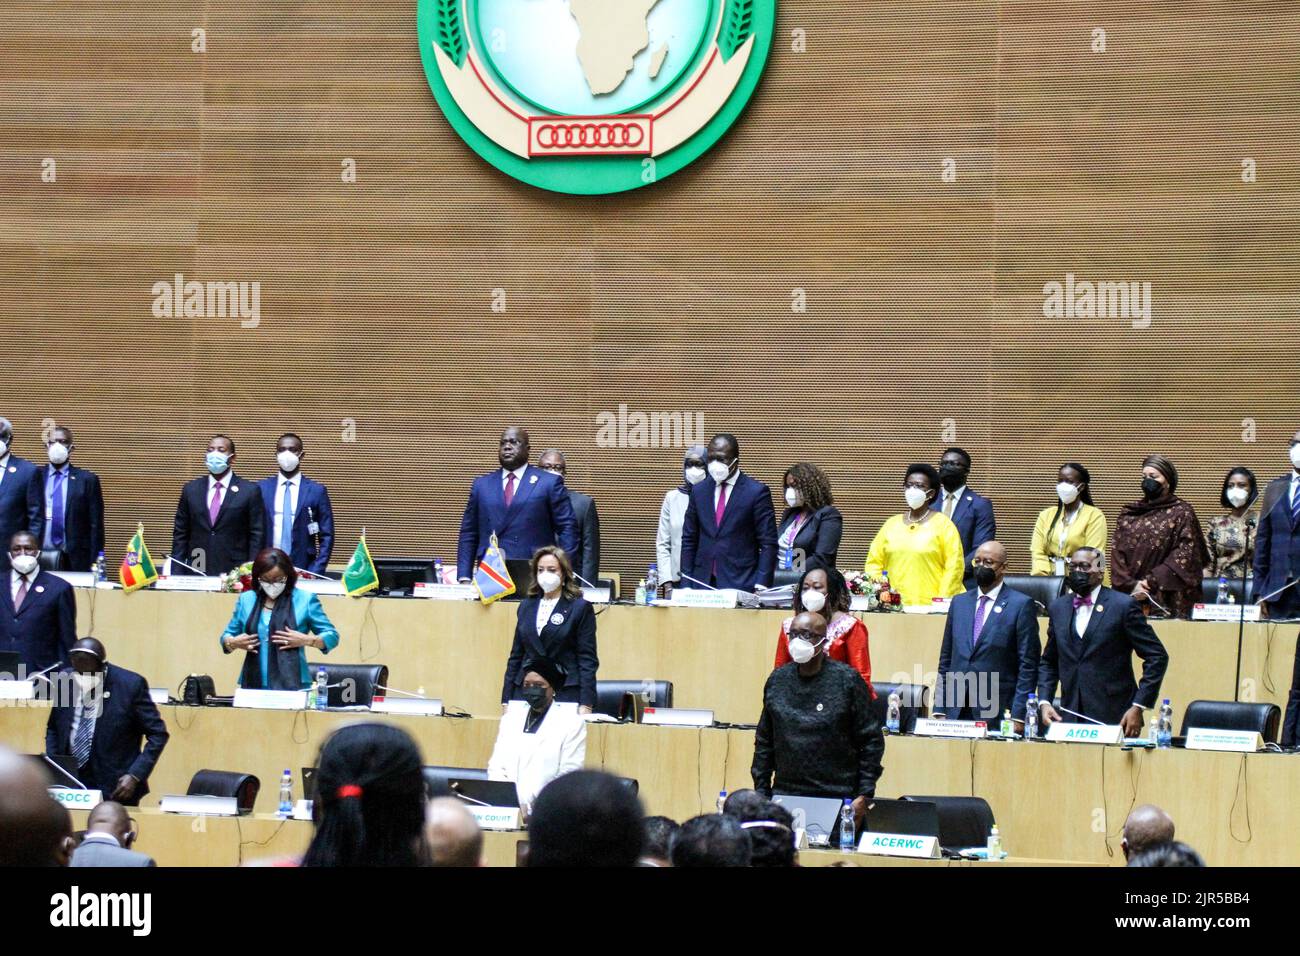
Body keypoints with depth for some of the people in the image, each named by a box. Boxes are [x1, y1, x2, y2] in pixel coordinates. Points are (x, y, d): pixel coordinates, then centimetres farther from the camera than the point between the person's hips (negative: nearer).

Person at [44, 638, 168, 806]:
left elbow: (158, 735, -7)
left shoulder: (131, 684, -12)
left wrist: (135, 776, -16)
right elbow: (53, 729, 15)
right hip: (68, 783, 4)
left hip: (114, 790, -4)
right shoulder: (65, 680, 1)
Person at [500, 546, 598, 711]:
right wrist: (506, 700, 12)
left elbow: (587, 660, -2)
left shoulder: (580, 608, 1)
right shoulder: (526, 606, 15)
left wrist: (585, 704, -9)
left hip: (565, 693, -4)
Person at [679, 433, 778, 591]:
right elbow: (689, 540, 14)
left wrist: (761, 584, -12)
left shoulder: (756, 492, -3)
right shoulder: (699, 491, 11)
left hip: (740, 584, -4)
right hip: (702, 583, 4)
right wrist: (686, 583, 5)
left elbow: (768, 544, -4)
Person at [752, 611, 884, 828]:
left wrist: (864, 795, -6)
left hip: (836, 801, -3)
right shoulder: (777, 680, 10)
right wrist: (761, 792, 10)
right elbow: (764, 742, 16)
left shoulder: (847, 680, -3)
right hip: (785, 798, 3)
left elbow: (871, 741, -1)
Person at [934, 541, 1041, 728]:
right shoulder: (959, 602, 14)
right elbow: (946, 659, 16)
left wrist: (1018, 716, -10)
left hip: (997, 714, -4)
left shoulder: (1021, 605, -1)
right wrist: (939, 710, 8)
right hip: (955, 712, 4)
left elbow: (1028, 665, -4)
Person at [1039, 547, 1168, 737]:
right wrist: (1044, 702, 4)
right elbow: (1048, 663, 20)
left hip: (1115, 719, -4)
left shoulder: (1123, 605, -3)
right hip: (1071, 720, 4)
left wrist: (1139, 707, -9)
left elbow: (1157, 657, -3)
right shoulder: (1058, 608, 12)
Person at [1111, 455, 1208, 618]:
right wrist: (1131, 585, -8)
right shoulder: (1128, 513, 14)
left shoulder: (1182, 512, 2)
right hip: (1128, 597, 4)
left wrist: (1151, 582, -12)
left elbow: (1184, 555, -6)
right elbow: (1119, 553, 8)